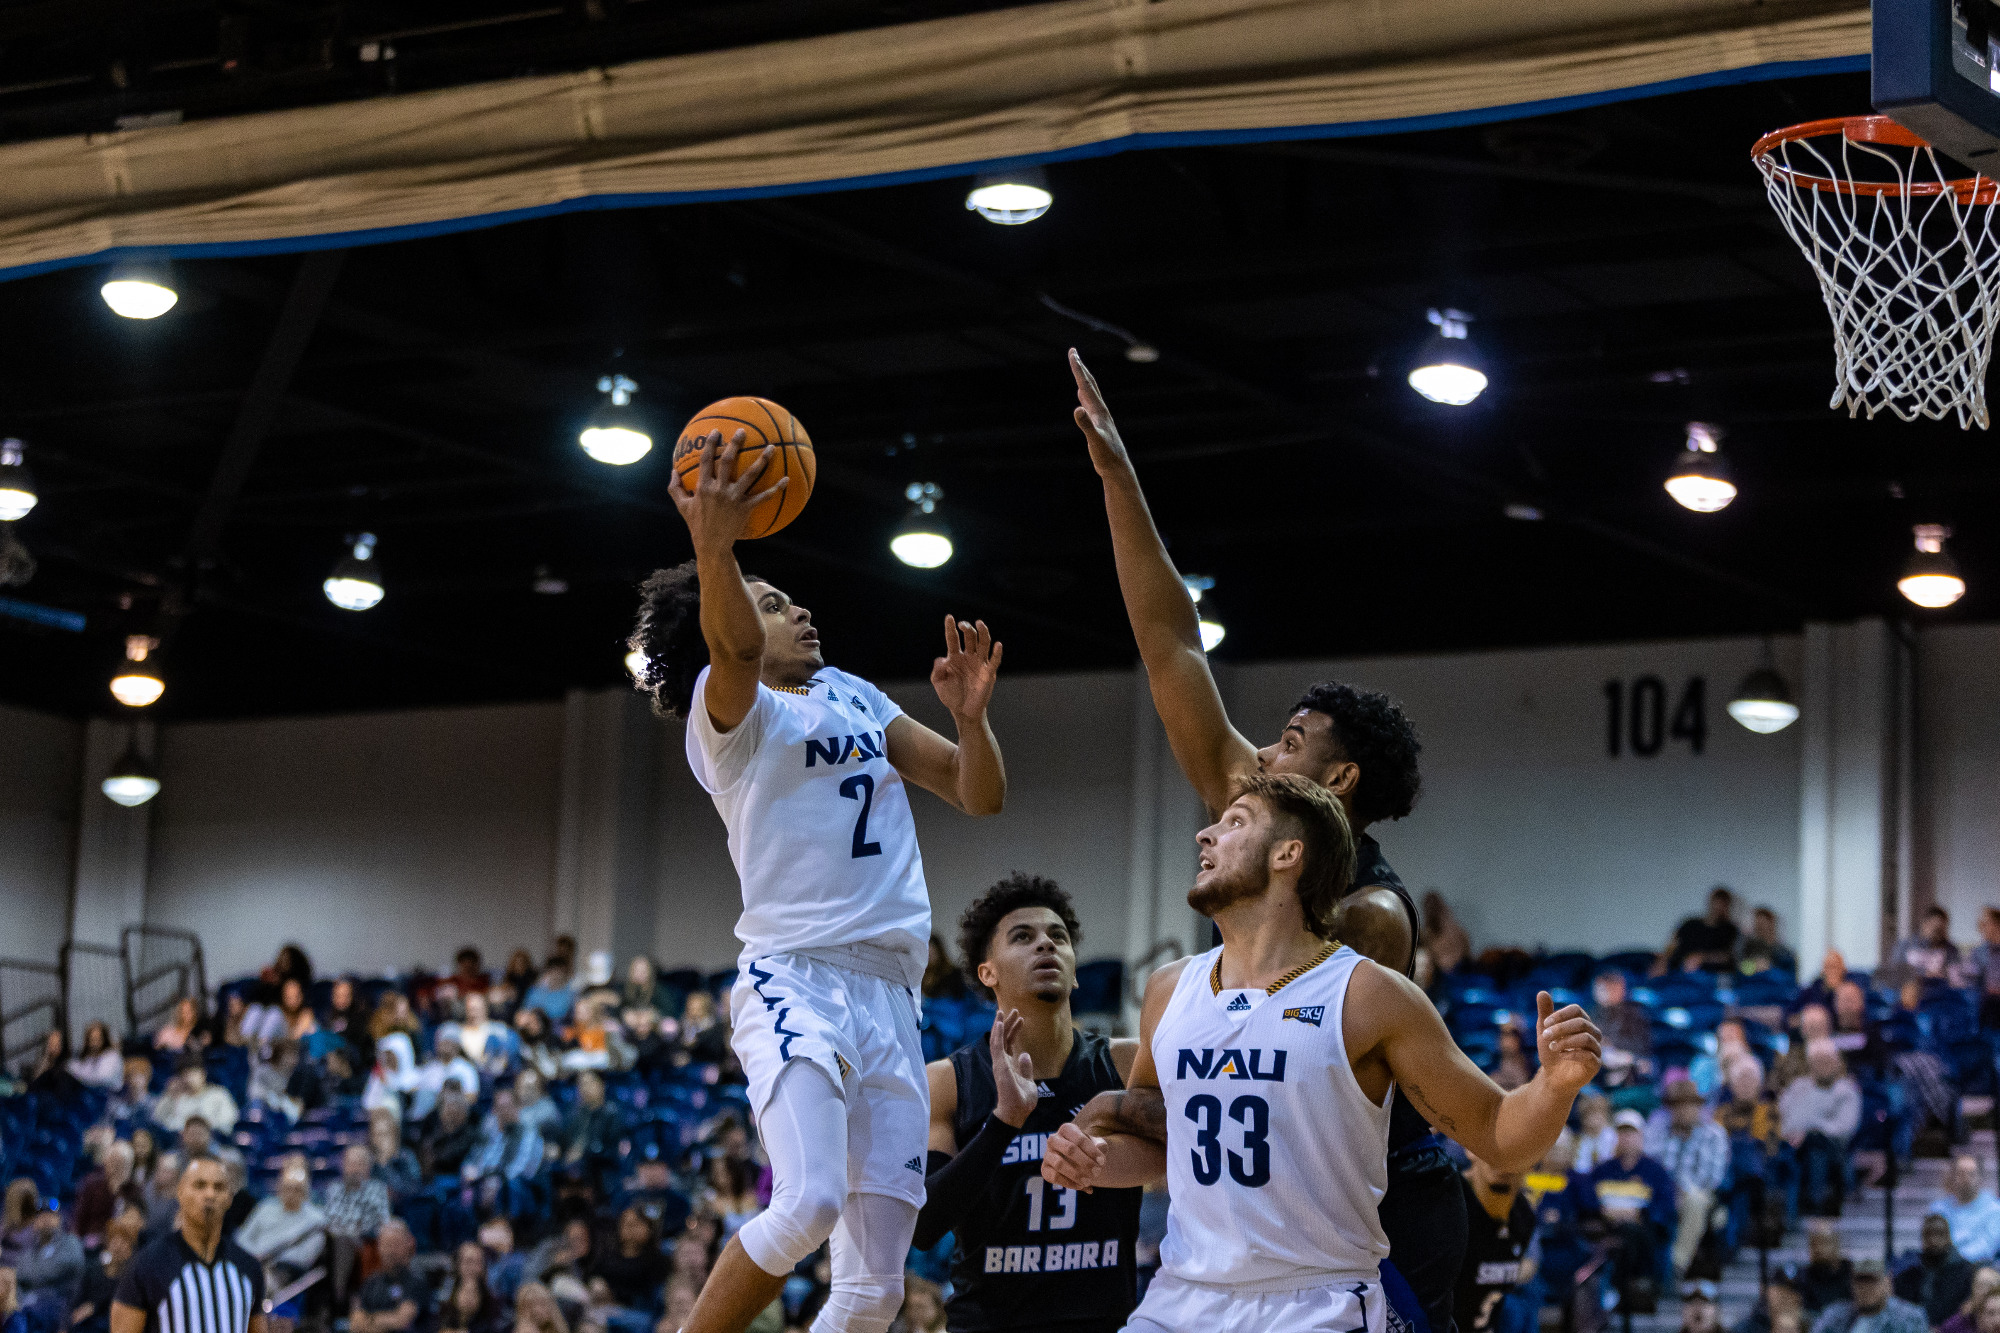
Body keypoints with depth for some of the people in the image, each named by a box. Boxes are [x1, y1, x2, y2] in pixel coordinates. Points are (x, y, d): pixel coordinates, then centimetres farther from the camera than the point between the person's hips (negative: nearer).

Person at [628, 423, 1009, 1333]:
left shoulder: (855, 697, 22)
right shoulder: (729, 707, 0)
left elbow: (979, 795, 23)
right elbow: (734, 647, -25)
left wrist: (970, 713, 1)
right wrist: (713, 549, -47)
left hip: (890, 996, 7)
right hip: (796, 980, -7)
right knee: (809, 1201, -30)